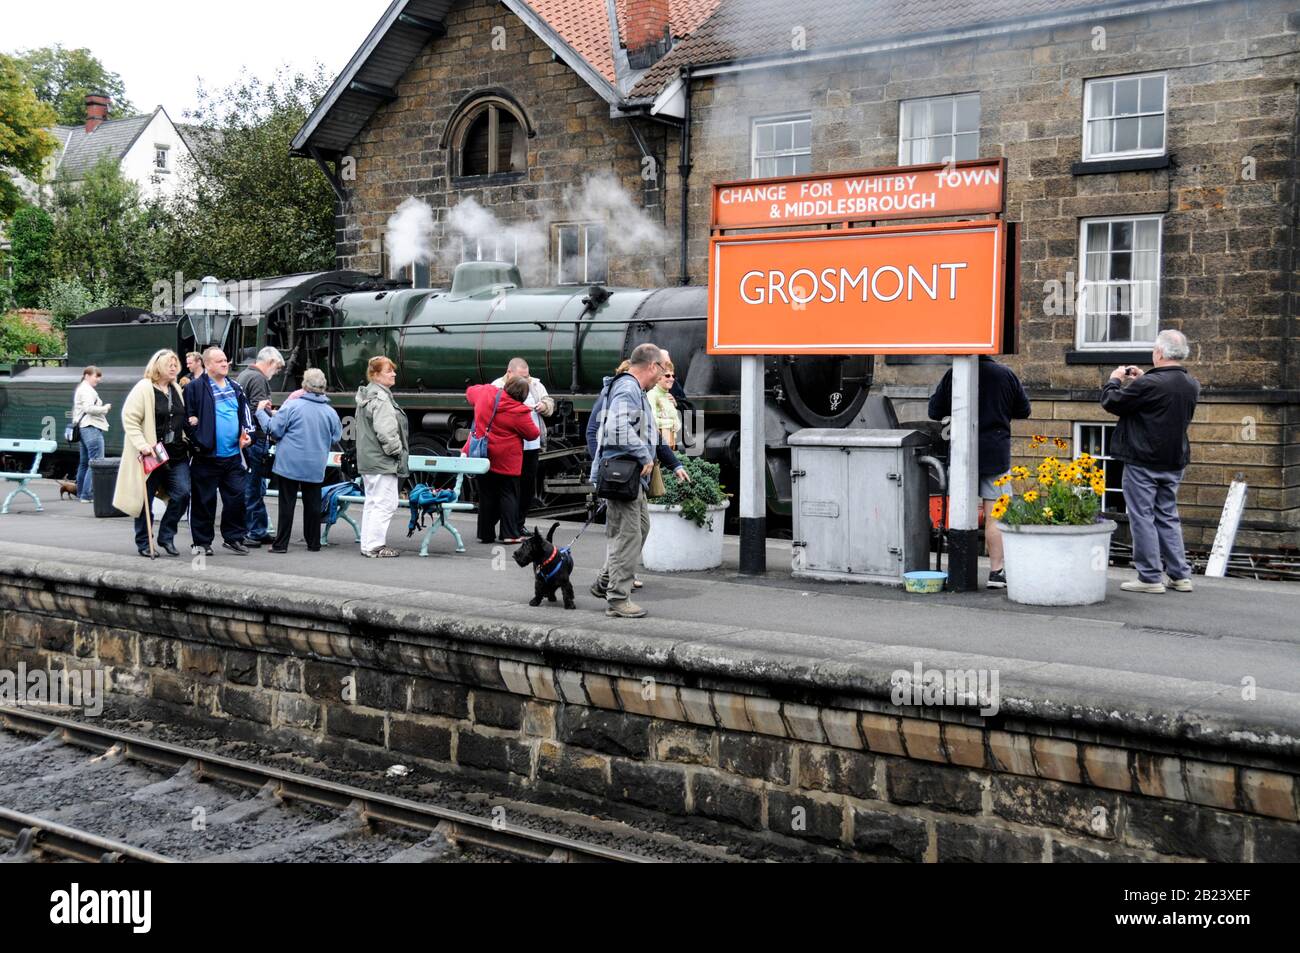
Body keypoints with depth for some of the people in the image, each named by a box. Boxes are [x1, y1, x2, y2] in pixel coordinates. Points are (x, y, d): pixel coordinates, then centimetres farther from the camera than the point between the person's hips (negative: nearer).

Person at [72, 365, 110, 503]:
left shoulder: (80, 389, 24)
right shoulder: (87, 390, -9)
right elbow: (89, 408, -20)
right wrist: (105, 408, -7)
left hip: (83, 428, 11)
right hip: (92, 428, -11)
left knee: (85, 462, 17)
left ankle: (80, 493, 24)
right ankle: (87, 494, -18)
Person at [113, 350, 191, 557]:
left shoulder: (176, 389, 13)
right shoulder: (144, 388, -8)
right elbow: (129, 419, -12)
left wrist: (186, 441, 13)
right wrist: (142, 445, -21)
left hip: (176, 454, 6)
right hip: (151, 455, -6)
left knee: (182, 494, -6)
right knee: (146, 499, 3)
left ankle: (166, 536, 10)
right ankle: (143, 543, 16)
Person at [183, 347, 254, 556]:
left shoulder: (235, 388, 13)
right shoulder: (195, 387, -6)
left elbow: (245, 412, 20)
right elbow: (187, 416, -8)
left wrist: (247, 433, 4)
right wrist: (196, 441, -15)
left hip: (233, 455, 5)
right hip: (207, 455, -5)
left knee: (236, 497, 5)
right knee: (204, 500, 4)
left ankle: (233, 538, 17)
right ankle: (201, 542, 14)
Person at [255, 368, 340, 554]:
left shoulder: (292, 406, -11)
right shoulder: (330, 412, -1)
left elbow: (273, 430, -7)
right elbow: (335, 438, 10)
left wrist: (262, 412, 7)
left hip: (289, 464, -3)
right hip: (316, 467, 3)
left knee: (287, 504, 3)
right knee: (313, 504, 11)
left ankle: (281, 543, 5)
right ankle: (313, 543, 16)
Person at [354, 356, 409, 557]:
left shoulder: (366, 397, 15)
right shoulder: (381, 399, -17)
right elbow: (385, 432, -24)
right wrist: (397, 451, -10)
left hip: (368, 460, 11)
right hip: (382, 462, -11)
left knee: (372, 502, 16)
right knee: (385, 504, -6)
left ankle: (368, 544, 21)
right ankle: (375, 546, -5)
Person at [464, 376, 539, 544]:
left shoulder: (486, 393, -5)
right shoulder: (520, 412, -17)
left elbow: (470, 392, 17)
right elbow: (532, 434, -5)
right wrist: (537, 429, 17)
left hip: (482, 456, 5)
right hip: (506, 461, -5)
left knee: (486, 495, 12)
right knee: (509, 495, 5)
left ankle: (485, 534, 17)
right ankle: (510, 534, 2)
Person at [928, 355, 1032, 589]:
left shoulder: (953, 375, -5)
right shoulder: (1007, 374, -2)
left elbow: (934, 412, 1)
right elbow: (1023, 411, 8)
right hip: (996, 455, 0)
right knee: (994, 515, 3)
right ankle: (996, 571, 4)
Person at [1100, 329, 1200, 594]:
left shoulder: (1149, 384, -21)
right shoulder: (1191, 385, 5)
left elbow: (1112, 402, -11)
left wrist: (1115, 380, 9)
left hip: (1143, 463, -7)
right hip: (1174, 463, 7)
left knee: (1142, 517, 0)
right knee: (1168, 517, 15)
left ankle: (1150, 577, 0)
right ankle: (1180, 575, 16)